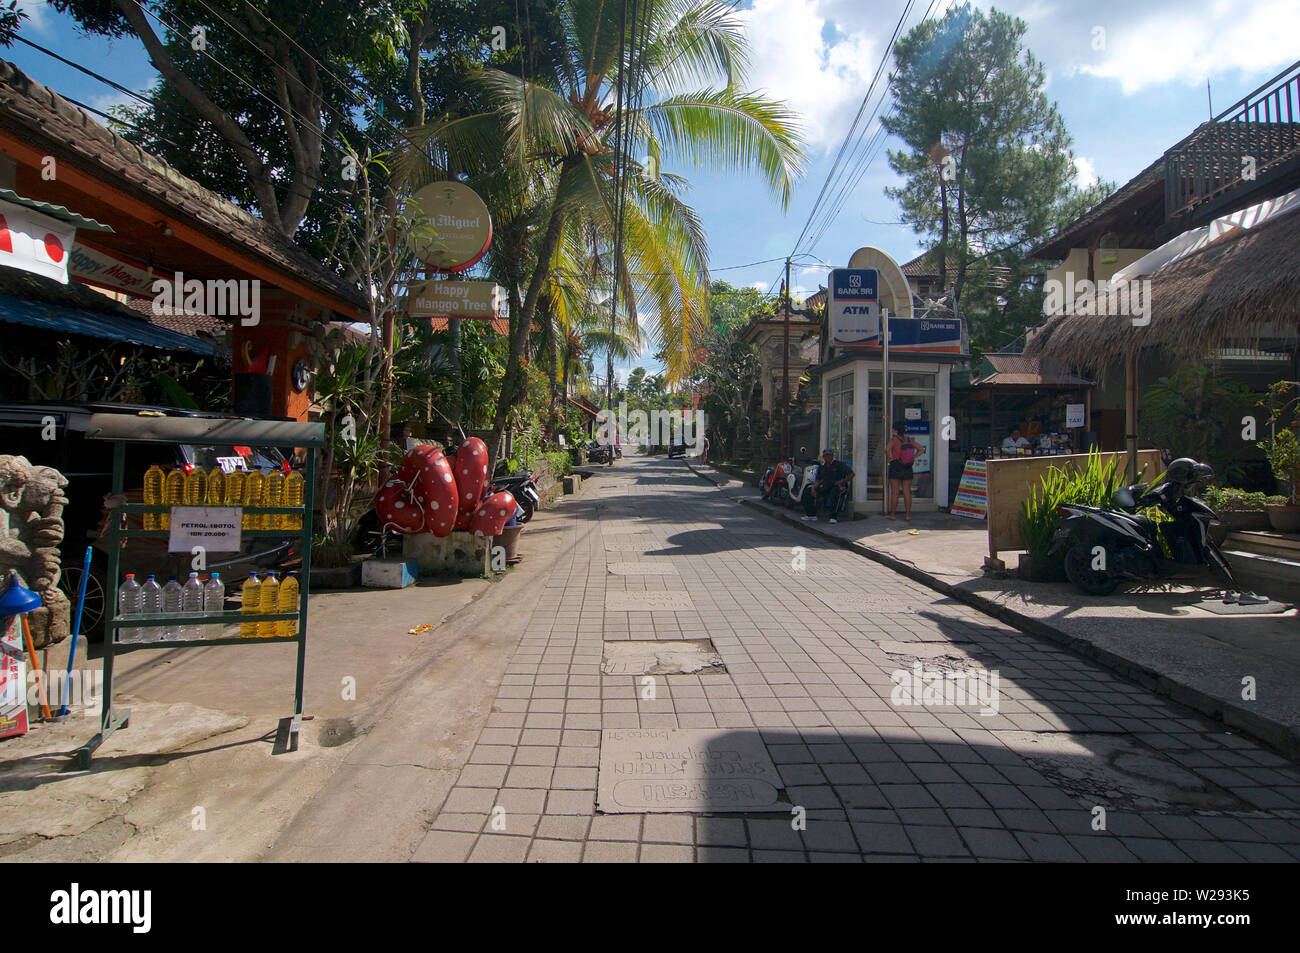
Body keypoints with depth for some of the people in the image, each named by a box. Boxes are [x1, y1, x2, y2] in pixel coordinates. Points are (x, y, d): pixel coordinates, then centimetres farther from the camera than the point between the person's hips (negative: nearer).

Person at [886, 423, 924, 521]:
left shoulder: (893, 439, -10)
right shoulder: (909, 440, 6)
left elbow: (887, 449, -28)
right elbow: (921, 449, 9)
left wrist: (888, 458, -12)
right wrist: (913, 457, 7)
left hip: (895, 466, -4)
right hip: (908, 468, 4)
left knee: (894, 493, 2)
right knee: (907, 492, 8)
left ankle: (892, 515, 7)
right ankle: (907, 515, 9)